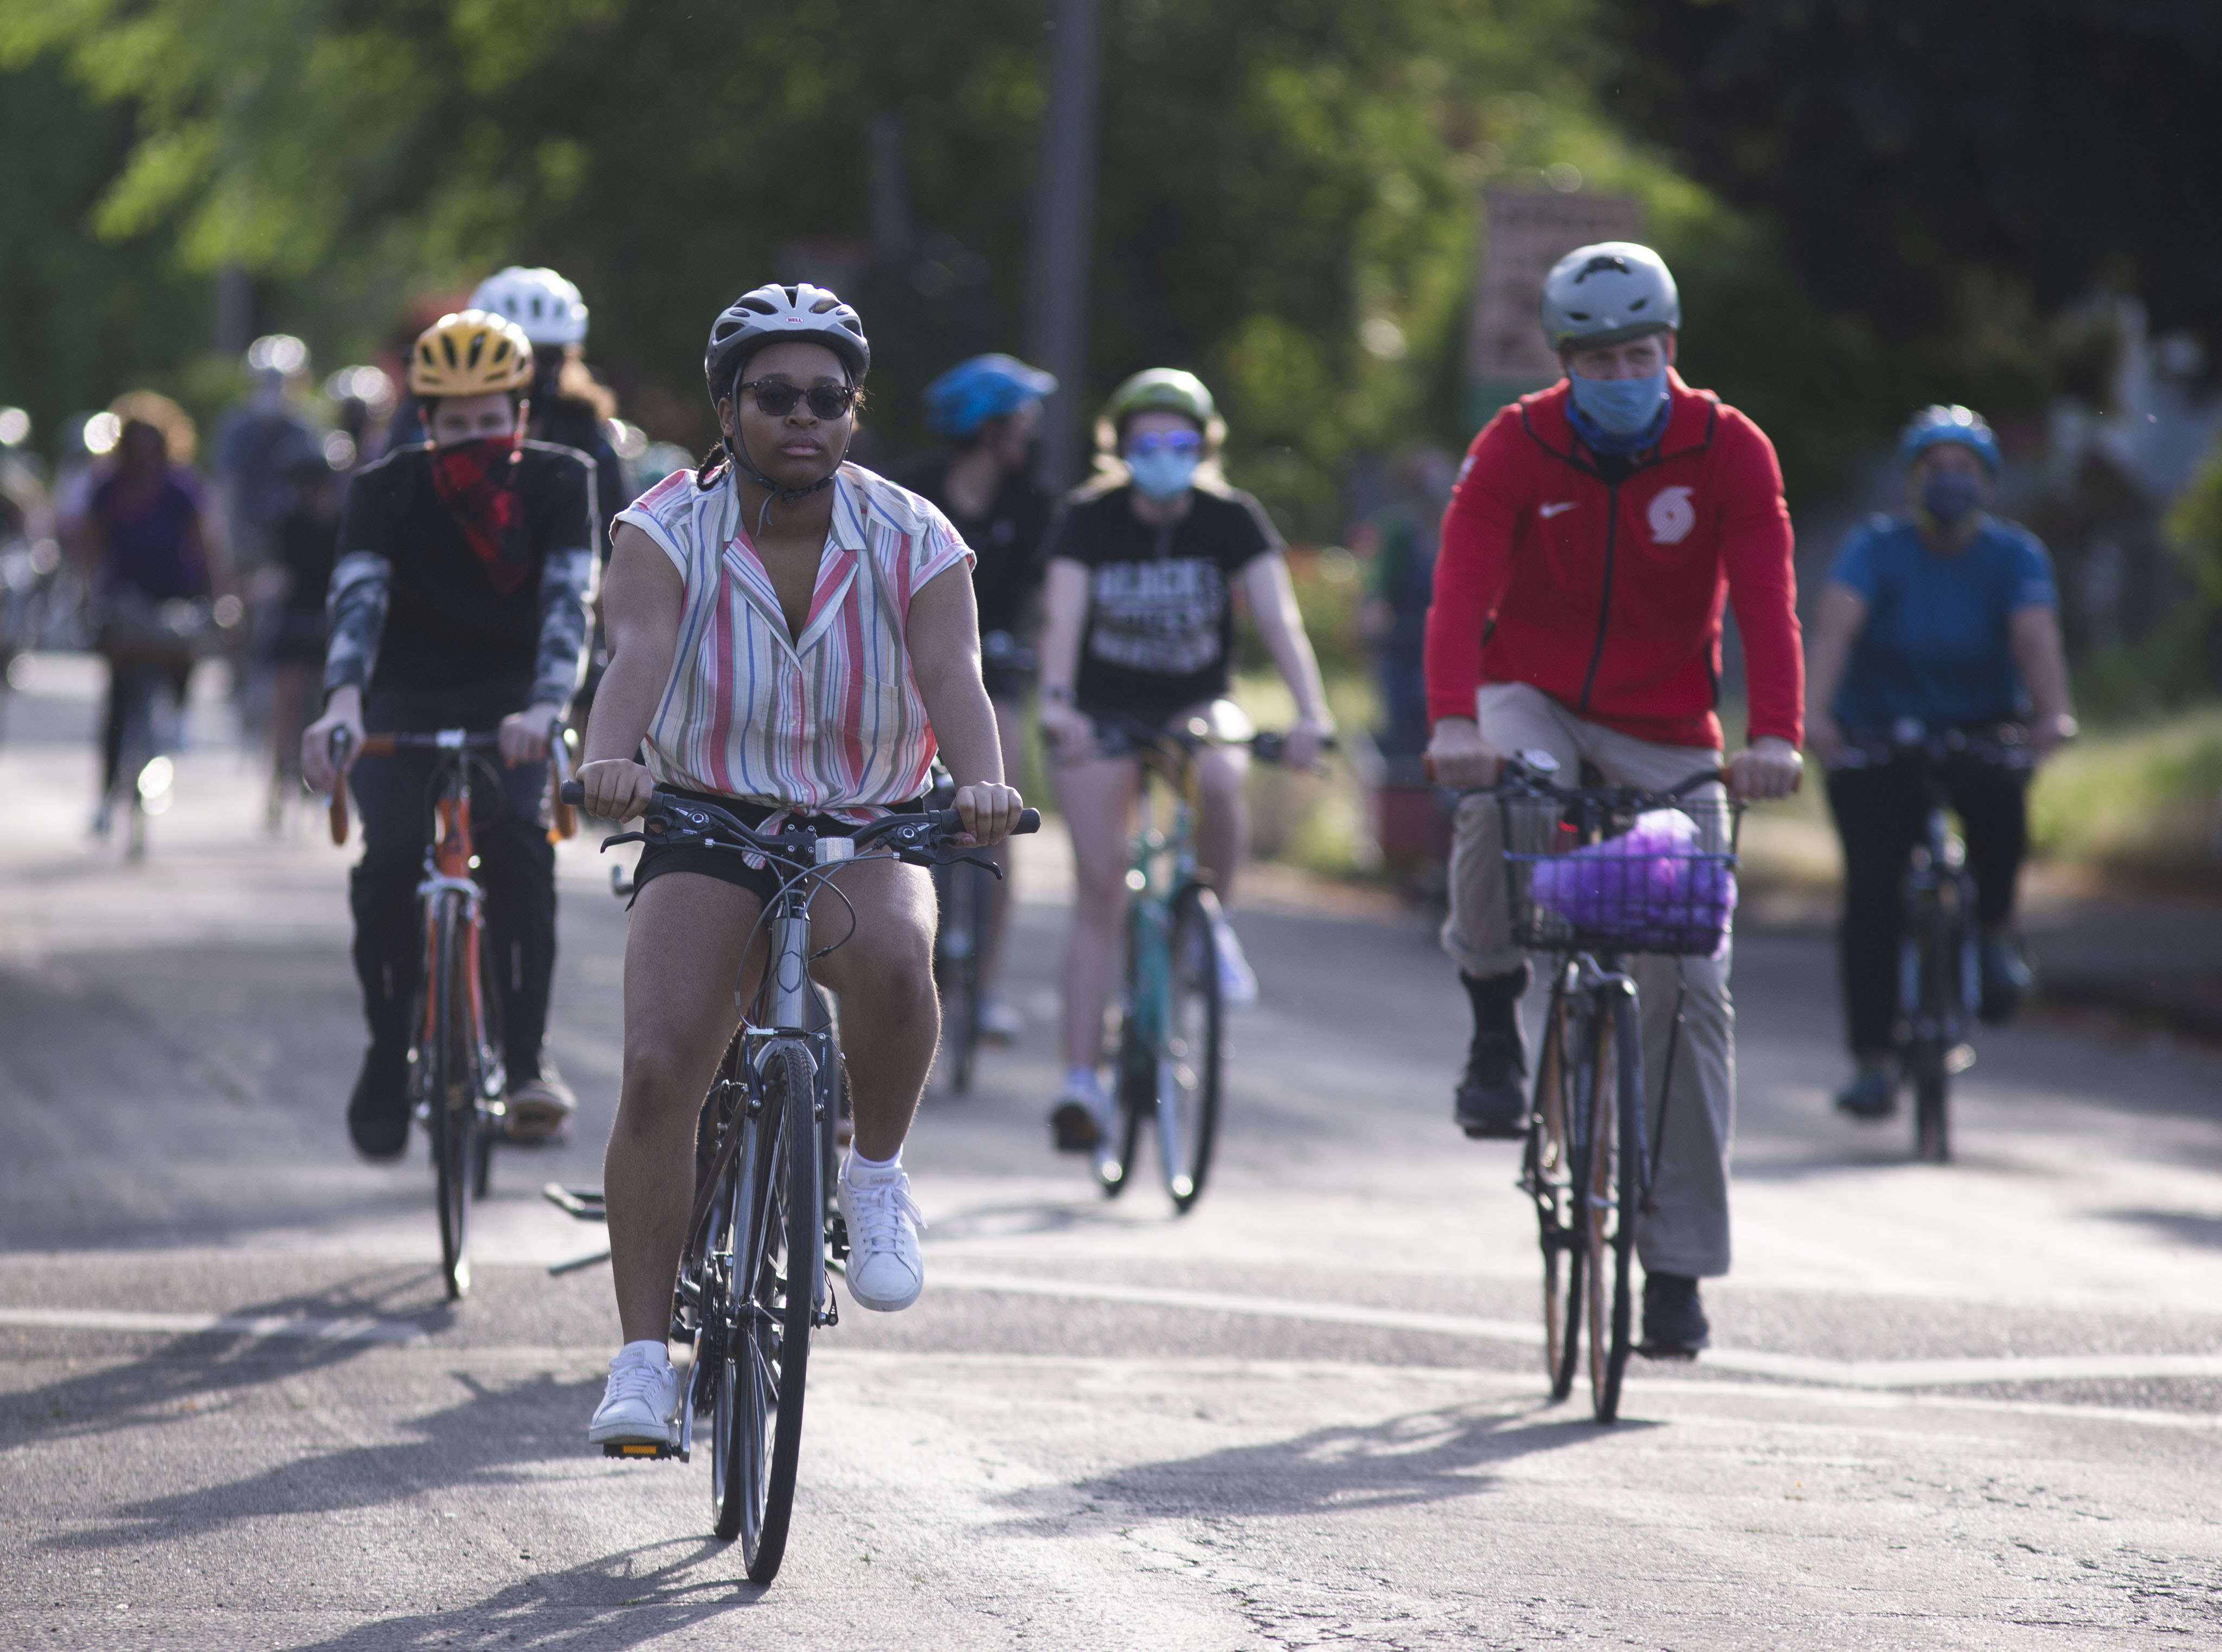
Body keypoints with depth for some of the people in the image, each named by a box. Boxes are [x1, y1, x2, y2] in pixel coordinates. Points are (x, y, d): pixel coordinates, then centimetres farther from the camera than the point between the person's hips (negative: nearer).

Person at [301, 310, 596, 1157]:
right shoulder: (387, 490, -16)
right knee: (390, 862, -24)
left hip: (510, 705, 0)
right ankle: (387, 1057, -2)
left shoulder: (558, 482, -15)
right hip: (405, 705, 0)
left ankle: (528, 1058, -24)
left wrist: (543, 709, -47)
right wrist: (342, 702, -51)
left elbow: (568, 601, -28)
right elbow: (357, 596, -31)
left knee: (515, 832, -30)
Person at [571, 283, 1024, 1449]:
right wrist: (610, 759, -47)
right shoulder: (668, 531, -8)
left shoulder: (913, 542, -7)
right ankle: (643, 1359, -13)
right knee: (657, 1071, -20)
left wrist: (983, 784, -43)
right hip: (710, 828, 0)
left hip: (868, 835, 0)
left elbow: (953, 675, -22)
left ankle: (877, 1174, -8)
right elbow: (638, 653, -26)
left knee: (889, 955, -35)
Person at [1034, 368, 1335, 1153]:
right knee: (1099, 888, -9)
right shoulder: (1090, 519, -14)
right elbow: (1064, 616, -28)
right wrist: (1056, 701, -47)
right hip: (1102, 711, 0)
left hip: (1195, 703, 0)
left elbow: (1278, 617, -24)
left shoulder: (1232, 520, -12)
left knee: (1220, 780, -34)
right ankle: (1081, 1080, -7)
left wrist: (1311, 711, -40)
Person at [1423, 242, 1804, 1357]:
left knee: (1691, 986, -8)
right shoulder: (1516, 448, -12)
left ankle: (1678, 1263, 0)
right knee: (1499, 795, -38)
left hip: (1666, 738, 1)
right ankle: (1494, 1025, -14)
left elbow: (1766, 601, -21)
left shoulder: (1728, 452, -10)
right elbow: (1461, 591, -24)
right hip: (1535, 701, -1)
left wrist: (1774, 737, -38)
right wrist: (1452, 723, -43)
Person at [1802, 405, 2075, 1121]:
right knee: (1872, 889, -16)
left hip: (1981, 731, 0)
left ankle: (1995, 930, -8)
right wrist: (1814, 713, -44)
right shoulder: (1877, 547, -9)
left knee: (1999, 794, -34)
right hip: (1877, 737, 0)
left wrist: (2053, 716, -43)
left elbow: (2036, 638, -22)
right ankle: (1874, 1063, -10)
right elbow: (1836, 627, -26)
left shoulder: (2015, 555, -5)